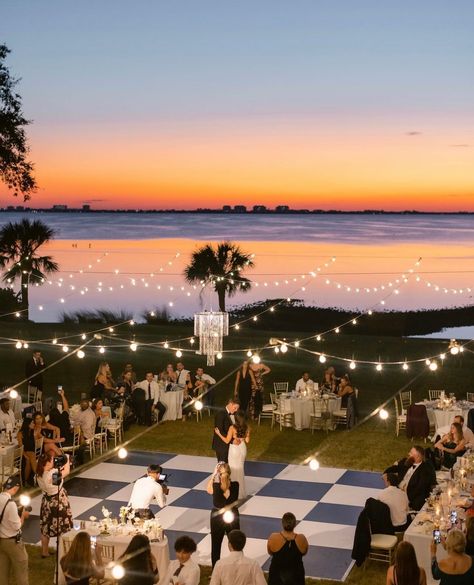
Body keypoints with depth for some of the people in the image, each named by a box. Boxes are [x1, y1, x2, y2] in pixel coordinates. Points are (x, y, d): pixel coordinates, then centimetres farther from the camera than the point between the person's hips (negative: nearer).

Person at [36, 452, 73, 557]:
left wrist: (60, 468, 4)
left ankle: (44, 551, 30)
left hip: (47, 502, 7)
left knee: (45, 528, 19)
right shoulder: (53, 473, -30)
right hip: (59, 503, -7)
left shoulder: (39, 474, -7)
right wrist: (67, 460, 1)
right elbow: (67, 471, -13)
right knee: (63, 529, 12)